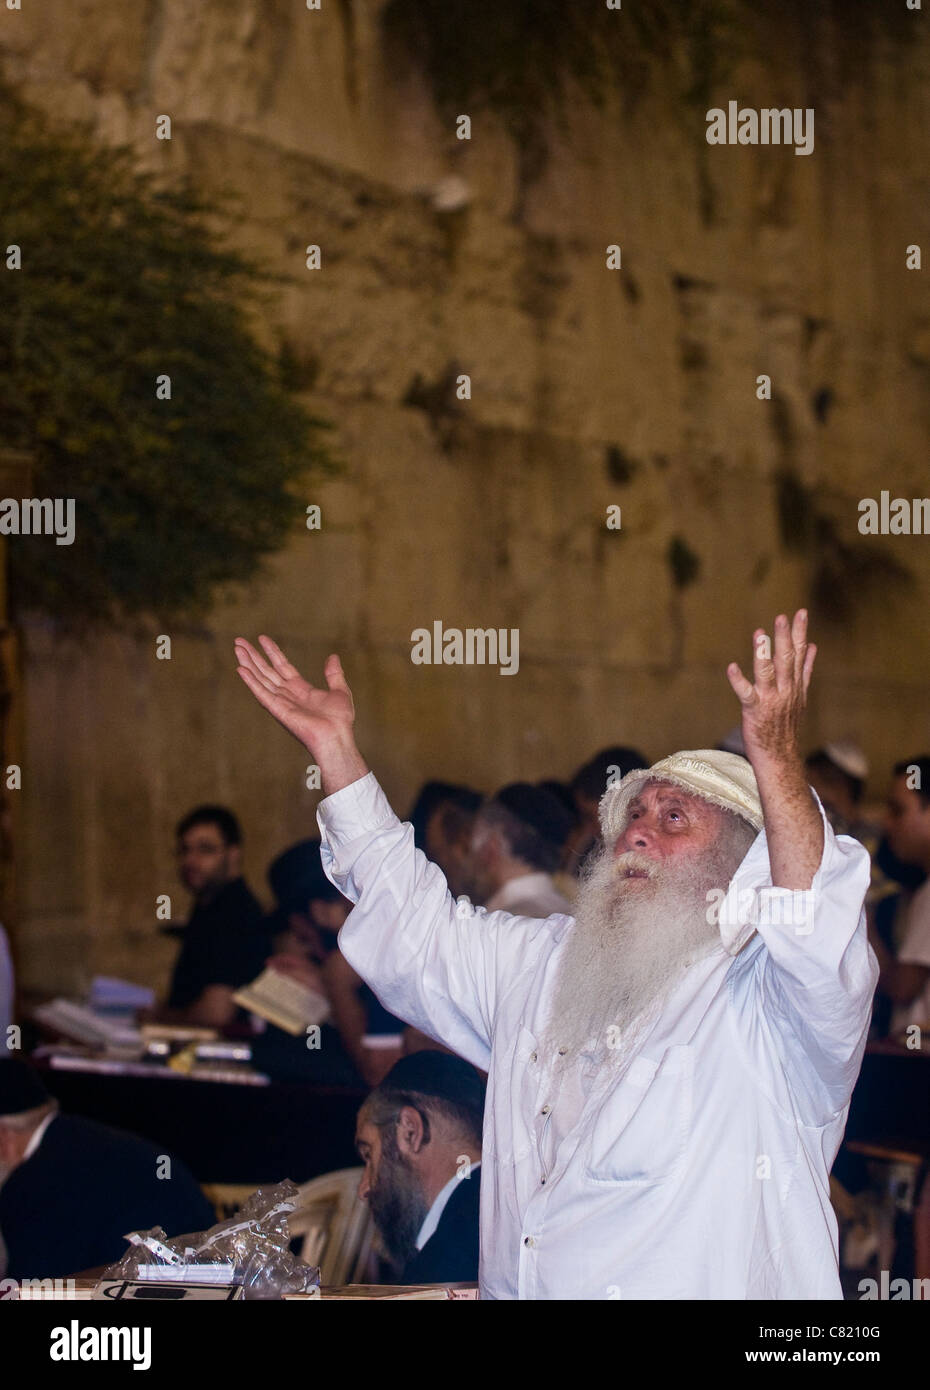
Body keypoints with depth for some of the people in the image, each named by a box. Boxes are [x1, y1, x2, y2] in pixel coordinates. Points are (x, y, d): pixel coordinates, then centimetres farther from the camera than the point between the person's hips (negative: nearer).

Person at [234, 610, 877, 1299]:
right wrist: (334, 746, 19)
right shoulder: (538, 964, 19)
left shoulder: (765, 995, -1)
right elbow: (410, 915, 25)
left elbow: (818, 937, -21)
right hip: (509, 1289, 6)